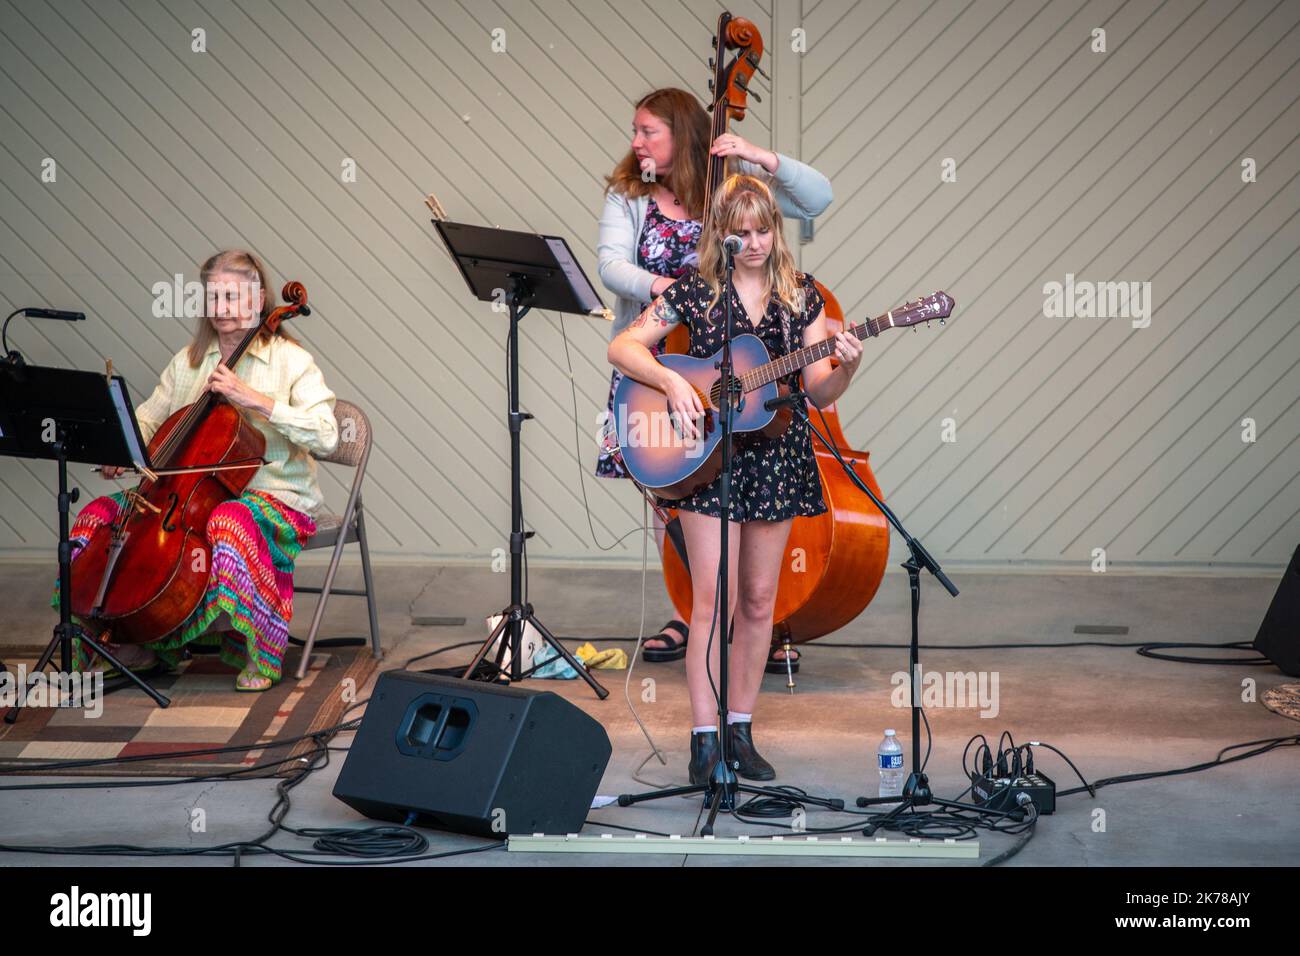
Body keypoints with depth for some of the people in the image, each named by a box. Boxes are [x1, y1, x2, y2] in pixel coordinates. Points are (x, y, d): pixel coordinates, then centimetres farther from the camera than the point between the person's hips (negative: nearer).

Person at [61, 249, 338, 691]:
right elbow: (148, 420, 14)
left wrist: (254, 399, -24)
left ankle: (258, 655, -21)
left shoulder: (290, 361, -4)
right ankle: (139, 643, 1)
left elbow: (325, 435, -18)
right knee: (99, 514, -11)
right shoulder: (188, 361, 13)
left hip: (274, 496, -6)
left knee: (229, 523, -40)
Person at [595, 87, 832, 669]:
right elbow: (612, 263, -12)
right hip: (655, 365, 2)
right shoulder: (627, 196, 4)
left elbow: (819, 197, -6)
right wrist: (657, 285, -31)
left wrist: (763, 158, -18)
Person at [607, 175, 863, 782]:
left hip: (776, 455, 3)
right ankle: (704, 737, -6)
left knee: (758, 600, 7)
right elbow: (622, 346, -4)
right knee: (713, 599, -8)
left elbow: (817, 393, 4)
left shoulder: (800, 294, 5)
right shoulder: (695, 291, -2)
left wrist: (845, 369, -16)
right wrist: (671, 382, -19)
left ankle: (740, 727, 17)